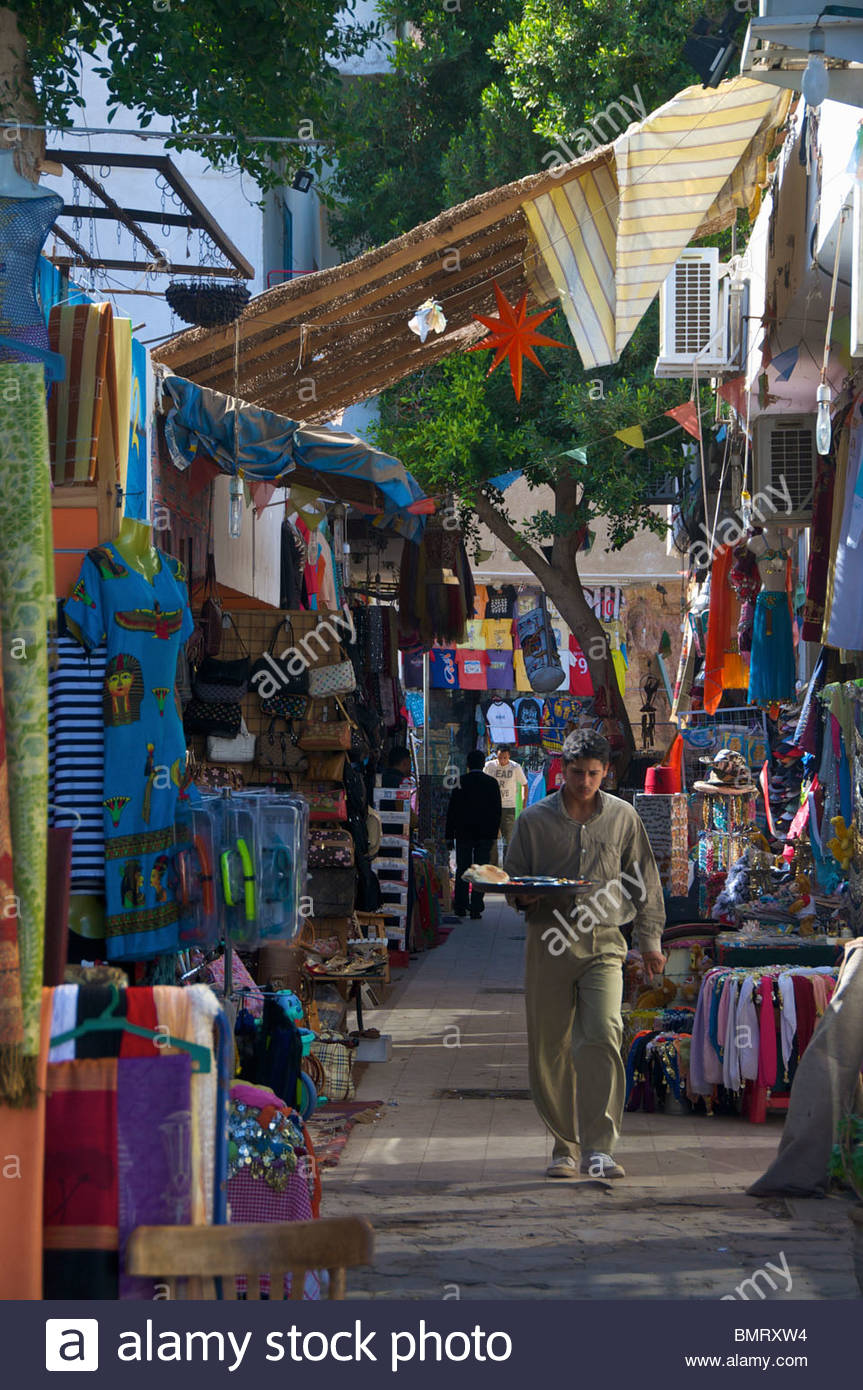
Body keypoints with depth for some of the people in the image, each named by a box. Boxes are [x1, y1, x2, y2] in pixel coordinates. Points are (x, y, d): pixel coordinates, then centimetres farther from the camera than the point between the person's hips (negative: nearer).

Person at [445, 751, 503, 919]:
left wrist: (450, 834, 2)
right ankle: (476, 909, -3)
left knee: (462, 869, 10)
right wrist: (494, 833, 8)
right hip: (485, 834, 0)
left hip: (463, 833, 0)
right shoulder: (492, 783, -2)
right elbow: (497, 811, 1)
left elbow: (452, 810, -3)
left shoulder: (461, 782, -5)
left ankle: (460, 907, 12)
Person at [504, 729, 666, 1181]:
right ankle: (565, 1147, 18)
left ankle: (599, 1148, -17)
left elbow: (644, 880, 16)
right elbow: (512, 876, 13)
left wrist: (650, 939, 13)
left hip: (604, 945, -1)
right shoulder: (535, 820, 6)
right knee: (550, 1051, 2)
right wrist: (523, 895, -10)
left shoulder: (622, 817, 9)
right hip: (550, 945, 1)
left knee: (601, 1036, -19)